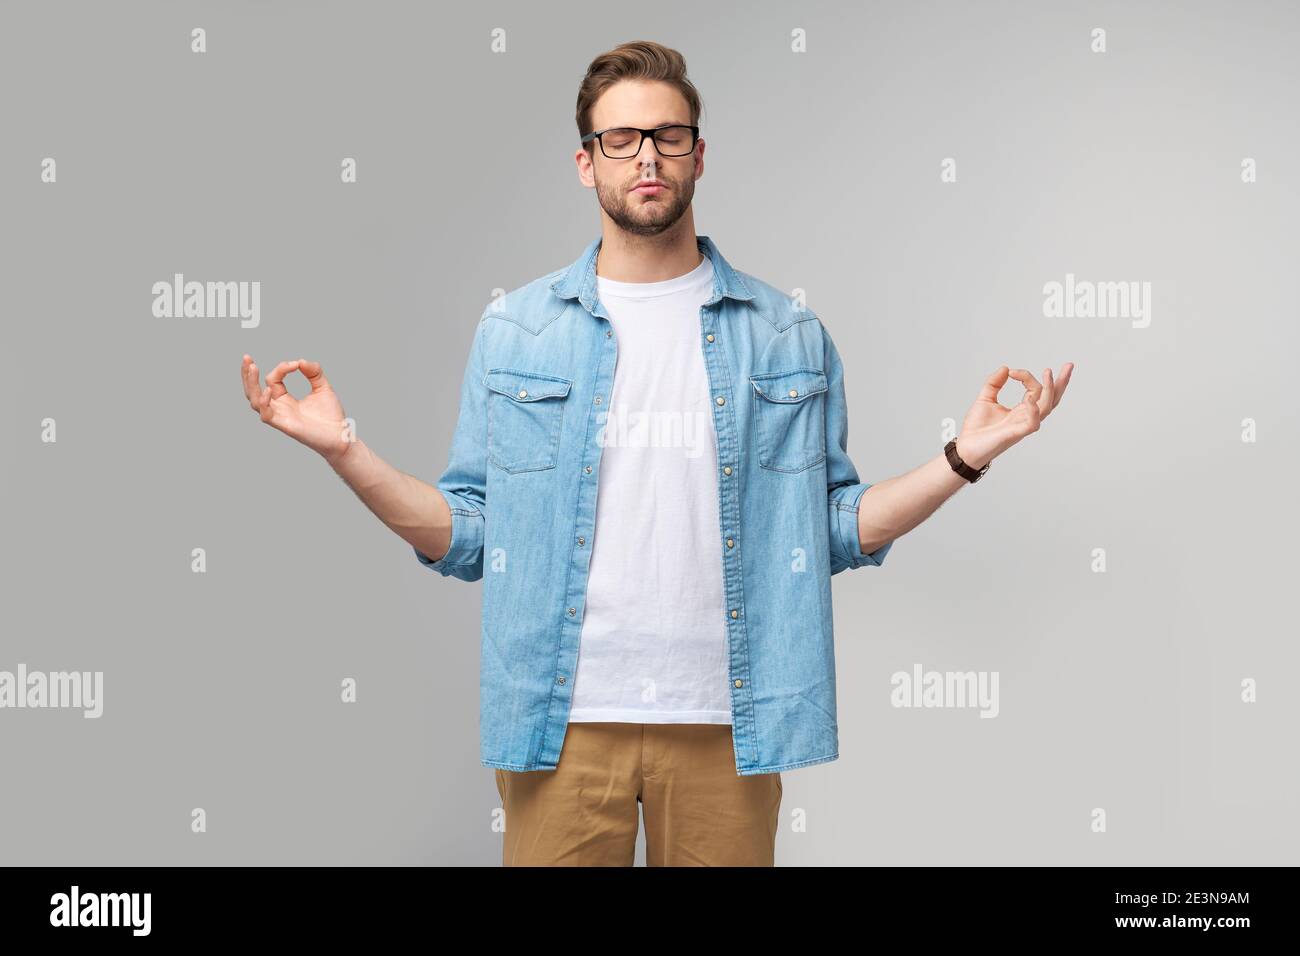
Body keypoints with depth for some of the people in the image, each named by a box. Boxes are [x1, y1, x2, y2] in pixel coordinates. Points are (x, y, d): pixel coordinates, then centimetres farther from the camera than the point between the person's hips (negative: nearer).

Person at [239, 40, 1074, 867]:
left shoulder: (788, 334, 5)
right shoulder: (514, 331, 4)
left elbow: (832, 531, 6)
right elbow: (469, 537, 3)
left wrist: (965, 459, -6)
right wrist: (344, 451, -9)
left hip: (723, 721, 1)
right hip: (562, 719, 0)